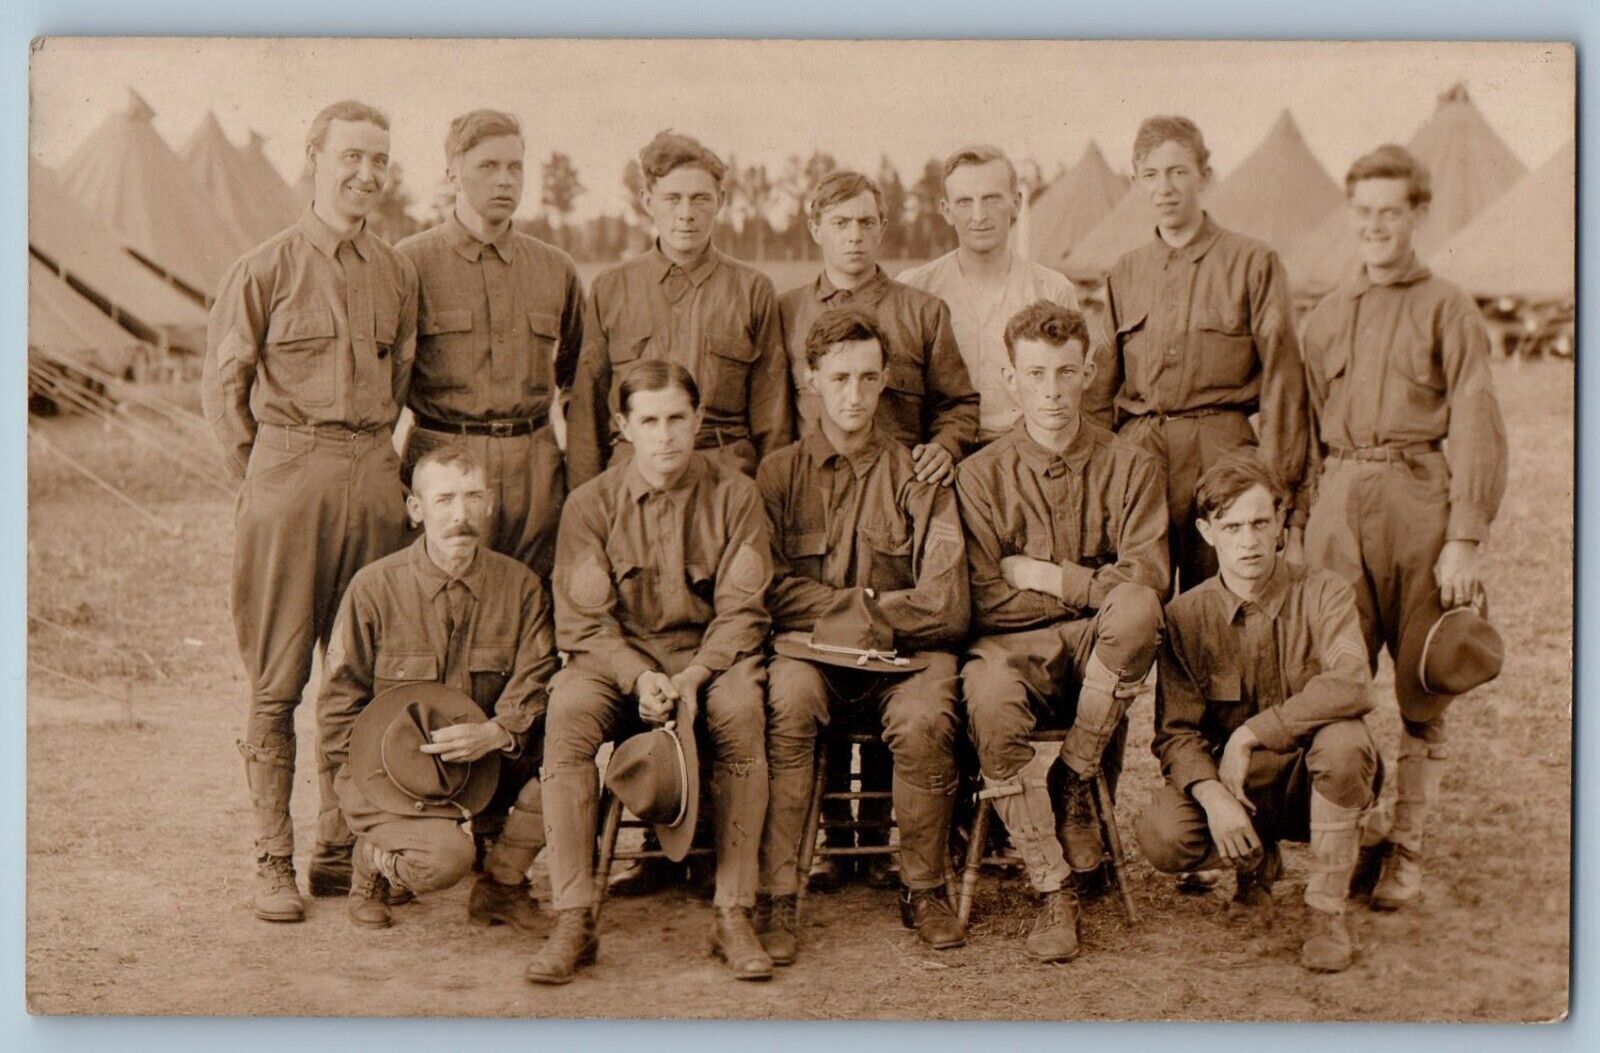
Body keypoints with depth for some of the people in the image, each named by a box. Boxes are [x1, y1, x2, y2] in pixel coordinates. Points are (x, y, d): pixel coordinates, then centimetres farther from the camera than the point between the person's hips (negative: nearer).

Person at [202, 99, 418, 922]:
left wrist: (380, 466, 11)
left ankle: (338, 851, 18)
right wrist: (269, 477, 2)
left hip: (374, 477, 4)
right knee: (277, 679, -1)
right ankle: (273, 863, 6)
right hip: (289, 478, -4)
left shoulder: (397, 275, 12)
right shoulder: (264, 270, -1)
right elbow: (222, 388, 3)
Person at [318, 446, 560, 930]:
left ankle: (501, 883, -1)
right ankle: (374, 860, 7)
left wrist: (498, 732, -25)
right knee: (444, 856, -32)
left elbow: (538, 686, -4)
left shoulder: (520, 586, 0)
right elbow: (339, 705, -1)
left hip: (486, 762, 4)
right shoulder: (374, 587, -7)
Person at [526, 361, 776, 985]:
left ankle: (733, 916, -26)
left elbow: (742, 612, -4)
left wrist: (692, 676, -22)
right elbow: (582, 623, -2)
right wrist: (640, 676, -21)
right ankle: (573, 920, -27)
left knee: (741, 707, -34)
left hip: (710, 656, 0)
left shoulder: (733, 495, 0)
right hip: (615, 657, 0)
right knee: (567, 711, -32)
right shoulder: (591, 503, 1)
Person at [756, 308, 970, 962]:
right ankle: (775, 899, -27)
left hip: (904, 655, 0)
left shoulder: (917, 477, 10)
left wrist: (864, 614, -2)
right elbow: (771, 591, -1)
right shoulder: (779, 473, 11)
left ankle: (924, 891, -10)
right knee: (789, 699, -34)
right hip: (810, 653, 0)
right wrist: (864, 605, -5)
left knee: (924, 720, -32)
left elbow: (946, 604, 0)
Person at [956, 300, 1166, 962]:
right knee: (987, 698, -36)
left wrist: (1042, 575, -9)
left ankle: (1075, 781, -13)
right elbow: (986, 603, -5)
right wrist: (1090, 588, -7)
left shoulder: (1130, 468, 6)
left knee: (1136, 606, -34)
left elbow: (1144, 579, -9)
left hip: (1097, 656, 1)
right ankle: (1055, 891, -23)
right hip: (1013, 649, -1)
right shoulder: (982, 475, 3)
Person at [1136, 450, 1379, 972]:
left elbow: (1351, 685, -28)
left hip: (1310, 780, -1)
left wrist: (1248, 734, -29)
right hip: (1230, 780, 1)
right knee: (1162, 836, -27)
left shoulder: (1322, 594, -9)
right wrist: (1213, 795, -28)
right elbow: (1176, 731, -9)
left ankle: (1327, 909, -16)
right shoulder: (1186, 615, -4)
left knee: (1343, 740, -35)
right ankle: (1257, 858, 10)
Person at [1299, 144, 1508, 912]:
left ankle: (1405, 852, 12)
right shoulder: (1324, 318, 15)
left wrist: (1466, 538, -11)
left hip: (1419, 499, -3)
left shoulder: (1446, 310, 3)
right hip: (1338, 502, 3)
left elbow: (1476, 430, -3)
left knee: (1422, 695, 3)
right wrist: (1304, 519, 9)